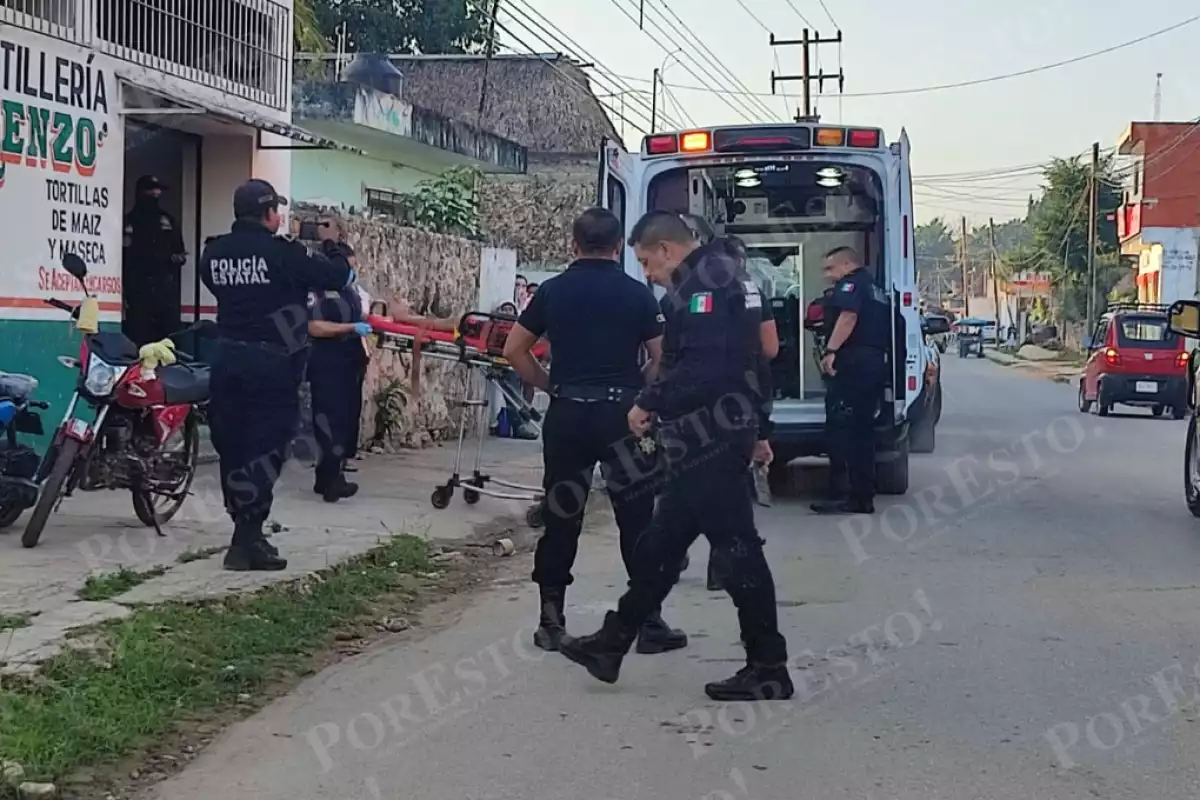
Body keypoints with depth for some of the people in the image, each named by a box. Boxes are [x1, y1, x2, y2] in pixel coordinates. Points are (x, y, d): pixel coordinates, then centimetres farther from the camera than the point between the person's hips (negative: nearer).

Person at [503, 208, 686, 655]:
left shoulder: (552, 291, 5)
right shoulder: (637, 294, -1)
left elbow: (514, 350, 7)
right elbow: (662, 360, -4)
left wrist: (550, 385, 13)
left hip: (566, 414, 2)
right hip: (621, 414, -2)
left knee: (561, 518, 8)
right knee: (638, 519, 4)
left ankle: (551, 622, 11)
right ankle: (649, 623, 6)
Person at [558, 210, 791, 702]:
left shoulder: (706, 282, -14)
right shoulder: (711, 279, 19)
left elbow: (703, 367, -25)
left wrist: (649, 403, -15)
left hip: (711, 443, -11)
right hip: (706, 442, 11)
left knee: (737, 550, -5)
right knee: (659, 548, 16)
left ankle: (768, 670, 2)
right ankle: (611, 644, 26)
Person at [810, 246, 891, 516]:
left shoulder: (851, 283, -4)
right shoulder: (875, 289, 26)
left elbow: (849, 316, -22)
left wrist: (831, 350, -30)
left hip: (854, 362, -10)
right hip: (875, 363, 10)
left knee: (841, 429, -11)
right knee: (861, 430, 11)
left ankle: (858, 497, -16)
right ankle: (864, 496, 12)